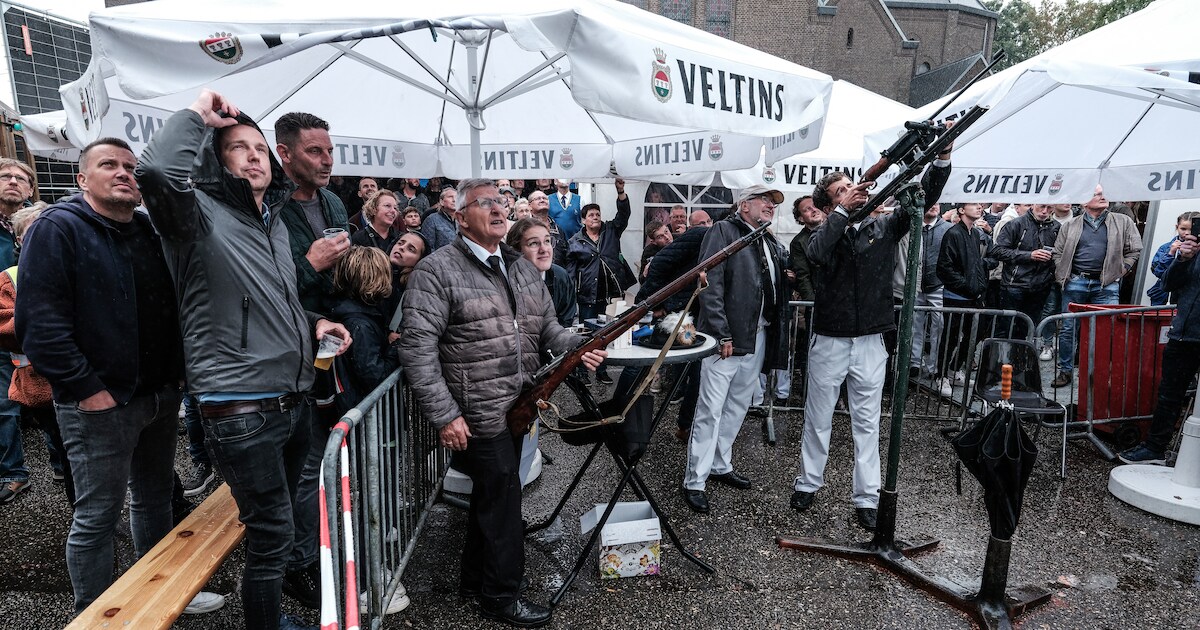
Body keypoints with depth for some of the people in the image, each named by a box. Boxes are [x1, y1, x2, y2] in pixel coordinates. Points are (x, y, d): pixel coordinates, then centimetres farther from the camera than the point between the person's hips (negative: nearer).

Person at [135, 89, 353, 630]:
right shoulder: (200, 212, -9)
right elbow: (157, 171, -33)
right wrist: (196, 115, -16)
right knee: (272, 531, 5)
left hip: (295, 398, 8)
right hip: (241, 408, -7)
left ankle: (302, 579, 47)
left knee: (297, 514, 25)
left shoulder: (276, 221, 14)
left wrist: (313, 322, 7)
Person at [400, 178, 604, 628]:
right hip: (477, 413, -7)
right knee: (503, 498, 2)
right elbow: (417, 346, -16)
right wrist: (444, 415, -20)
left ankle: (475, 581, 39)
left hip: (519, 406, 7)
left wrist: (579, 347, -6)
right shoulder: (437, 270, -11)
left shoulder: (523, 268, 12)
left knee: (491, 494, 20)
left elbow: (546, 326, 15)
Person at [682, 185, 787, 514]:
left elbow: (781, 288, 22)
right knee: (711, 409, -5)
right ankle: (695, 481, 6)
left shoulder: (772, 244, 17)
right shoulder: (722, 231, -7)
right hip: (726, 337, -8)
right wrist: (722, 334, -18)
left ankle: (721, 465, 32)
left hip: (758, 337, 8)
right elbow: (709, 286, -15)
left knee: (738, 406, 17)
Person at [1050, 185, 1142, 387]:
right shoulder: (1070, 226, 10)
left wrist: (1120, 271, 2)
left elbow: (1134, 250, 10)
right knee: (1067, 329, 4)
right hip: (1075, 283, 1)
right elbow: (1058, 252, 11)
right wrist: (1062, 277, 2)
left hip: (1106, 286, 0)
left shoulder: (1123, 222, 9)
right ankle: (1066, 371, 14)